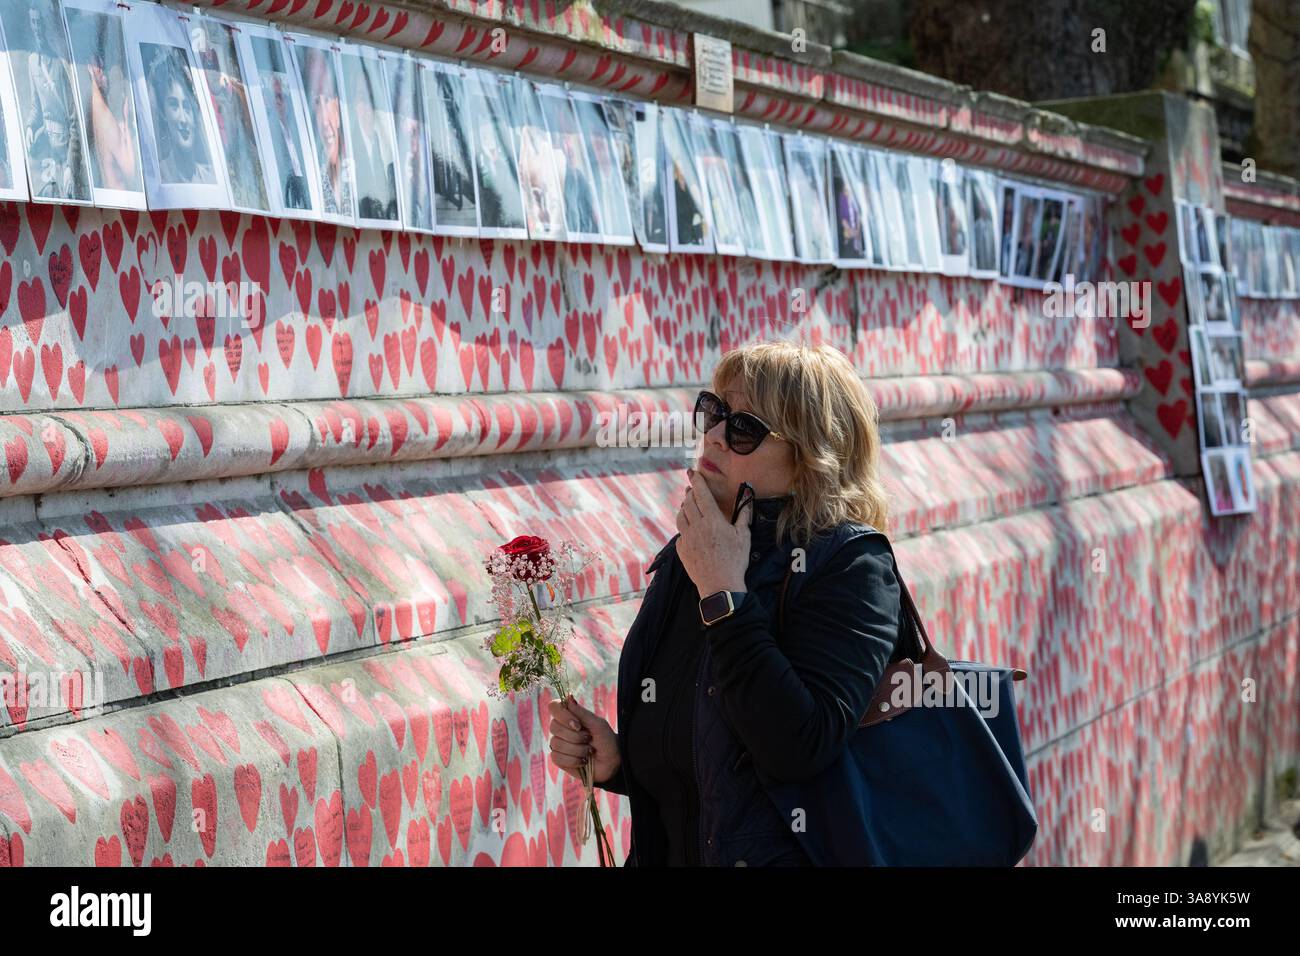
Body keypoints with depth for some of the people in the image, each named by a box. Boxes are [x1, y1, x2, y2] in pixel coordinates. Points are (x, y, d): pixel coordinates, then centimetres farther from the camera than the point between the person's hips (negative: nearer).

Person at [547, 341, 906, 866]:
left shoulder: (849, 564, -15)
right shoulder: (686, 557, 4)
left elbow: (798, 750, -28)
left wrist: (724, 595, -24)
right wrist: (616, 760, -5)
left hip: (789, 852, -6)